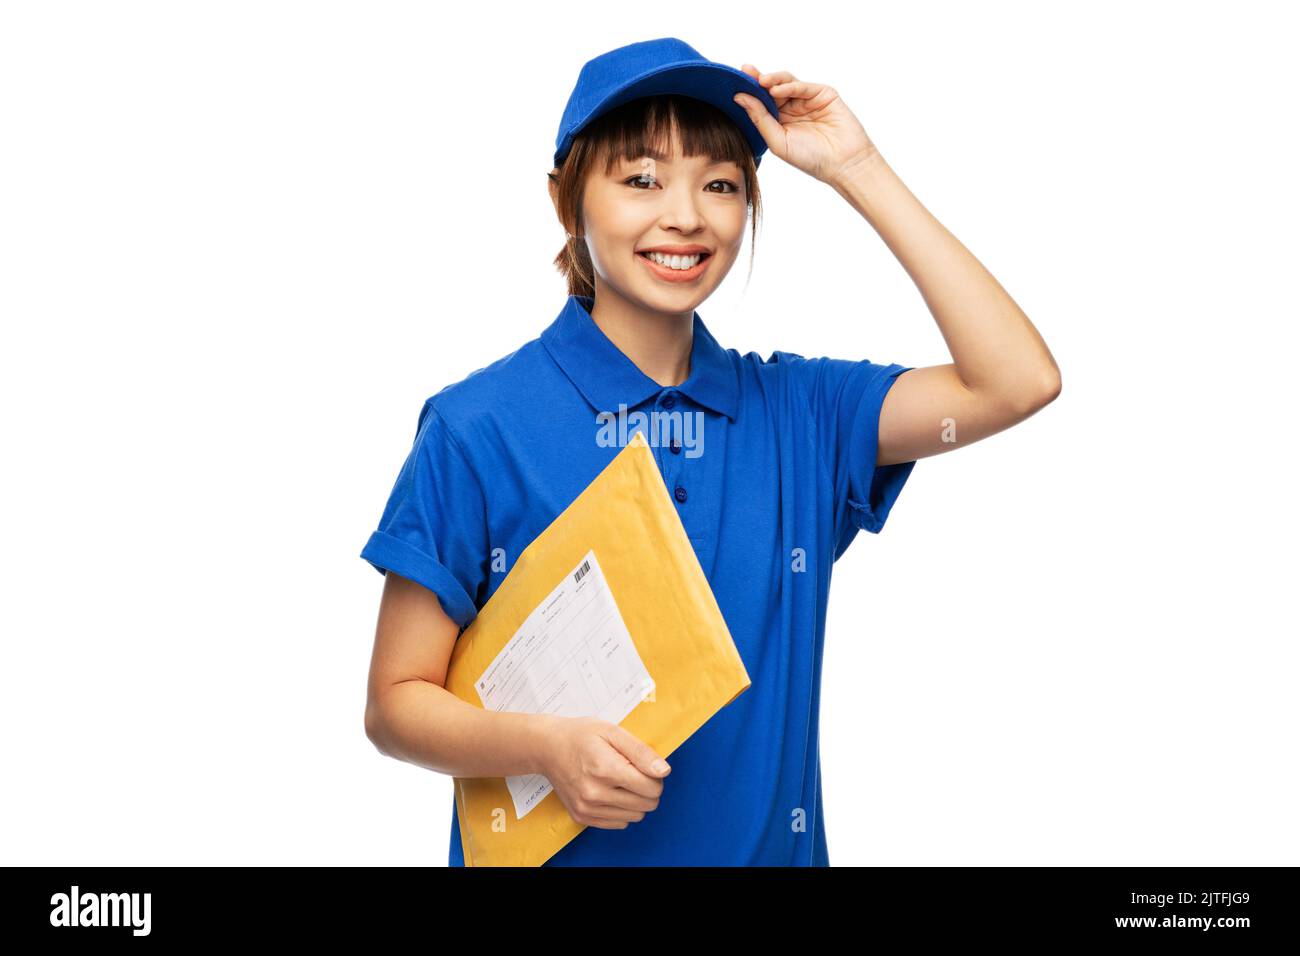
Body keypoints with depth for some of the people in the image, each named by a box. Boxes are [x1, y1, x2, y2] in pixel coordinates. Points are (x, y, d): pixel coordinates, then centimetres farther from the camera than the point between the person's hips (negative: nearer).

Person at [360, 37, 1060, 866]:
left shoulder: (797, 412, -2)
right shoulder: (478, 430, -12)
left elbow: (1018, 383, -13)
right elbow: (396, 703, -9)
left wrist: (856, 168, -13)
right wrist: (545, 745, -28)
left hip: (772, 846, 4)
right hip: (557, 849, -3)